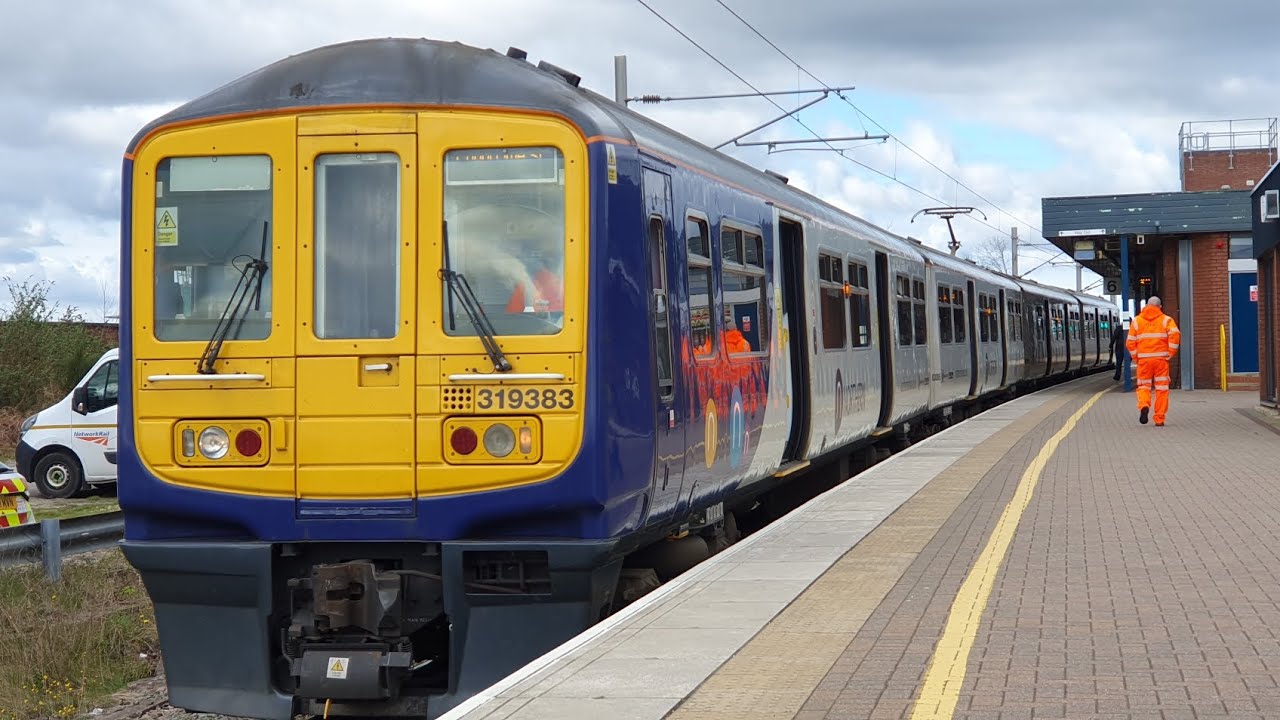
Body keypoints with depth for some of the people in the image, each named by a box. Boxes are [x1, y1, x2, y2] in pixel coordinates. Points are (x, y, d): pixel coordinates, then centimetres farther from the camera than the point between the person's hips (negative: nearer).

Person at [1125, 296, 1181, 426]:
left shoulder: (1136, 321, 9)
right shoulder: (1166, 320, 4)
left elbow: (1130, 343, 2)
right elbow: (1175, 334, -13)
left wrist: (1136, 357, 9)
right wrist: (1170, 353, -6)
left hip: (1144, 360, 1)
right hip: (1161, 358, -1)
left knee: (1144, 386, 11)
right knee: (1162, 388, 6)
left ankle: (1144, 406, -20)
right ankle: (1159, 419, 4)